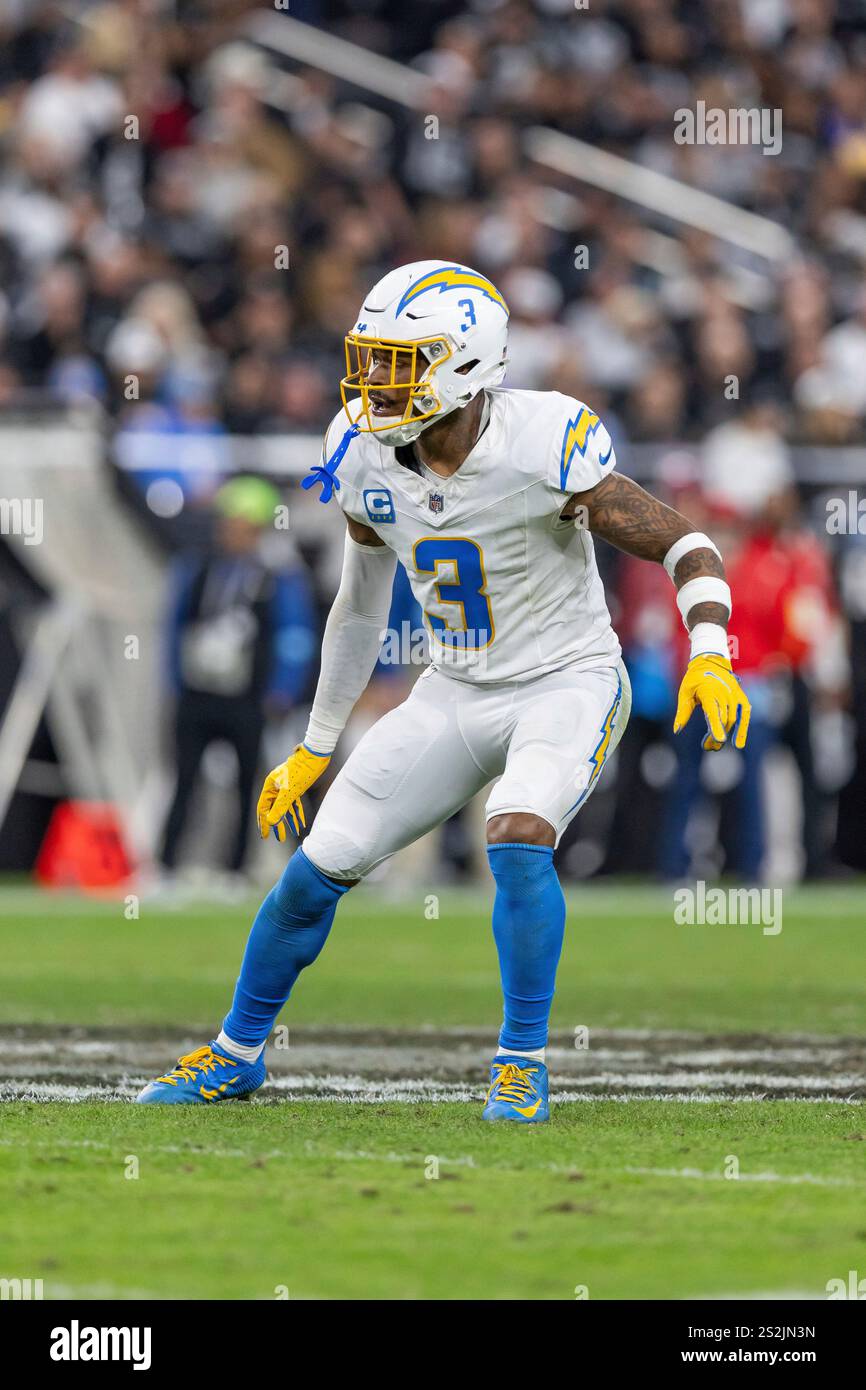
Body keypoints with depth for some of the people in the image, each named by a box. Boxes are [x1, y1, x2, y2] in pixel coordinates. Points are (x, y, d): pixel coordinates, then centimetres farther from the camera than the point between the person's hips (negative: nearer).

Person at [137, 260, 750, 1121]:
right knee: (316, 871, 2)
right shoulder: (368, 460, -7)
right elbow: (361, 604, 10)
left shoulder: (543, 445, -25)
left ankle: (522, 1067, -14)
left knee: (518, 844, -31)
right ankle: (236, 1055, 23)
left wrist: (709, 655, -36)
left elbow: (683, 546, -19)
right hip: (457, 692, 5)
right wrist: (314, 748, 16)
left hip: (568, 684, -5)